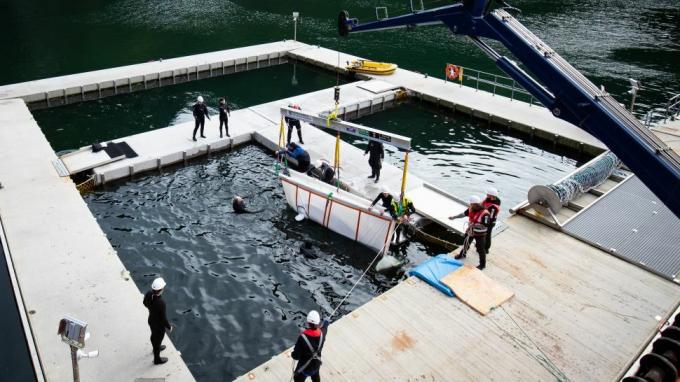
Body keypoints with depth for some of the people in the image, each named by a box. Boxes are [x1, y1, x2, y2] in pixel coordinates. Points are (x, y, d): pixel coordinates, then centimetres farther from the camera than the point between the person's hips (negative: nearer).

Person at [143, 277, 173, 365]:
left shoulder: (148, 294, -25)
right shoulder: (161, 303, -45)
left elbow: (145, 303, -1)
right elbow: (163, 318, -30)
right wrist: (169, 327, -11)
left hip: (151, 320, 6)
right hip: (159, 325, -6)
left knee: (154, 336, 34)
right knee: (158, 340, 21)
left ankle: (156, 348, 65)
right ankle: (157, 359, 47)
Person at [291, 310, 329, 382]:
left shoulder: (303, 337, -34)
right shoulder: (322, 333, -20)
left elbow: (296, 356, -27)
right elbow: (324, 327, 8)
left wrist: (293, 354, -3)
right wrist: (326, 322, 31)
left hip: (304, 367, -5)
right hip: (317, 365, 5)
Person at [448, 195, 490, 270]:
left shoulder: (485, 213, -32)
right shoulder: (471, 208, -12)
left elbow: (486, 226, -31)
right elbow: (464, 213, 5)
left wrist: (474, 224, -33)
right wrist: (454, 217, 8)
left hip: (480, 234, -7)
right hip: (471, 230, 7)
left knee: (480, 249, 7)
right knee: (466, 243, 26)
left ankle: (482, 264, 27)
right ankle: (462, 254, 53)